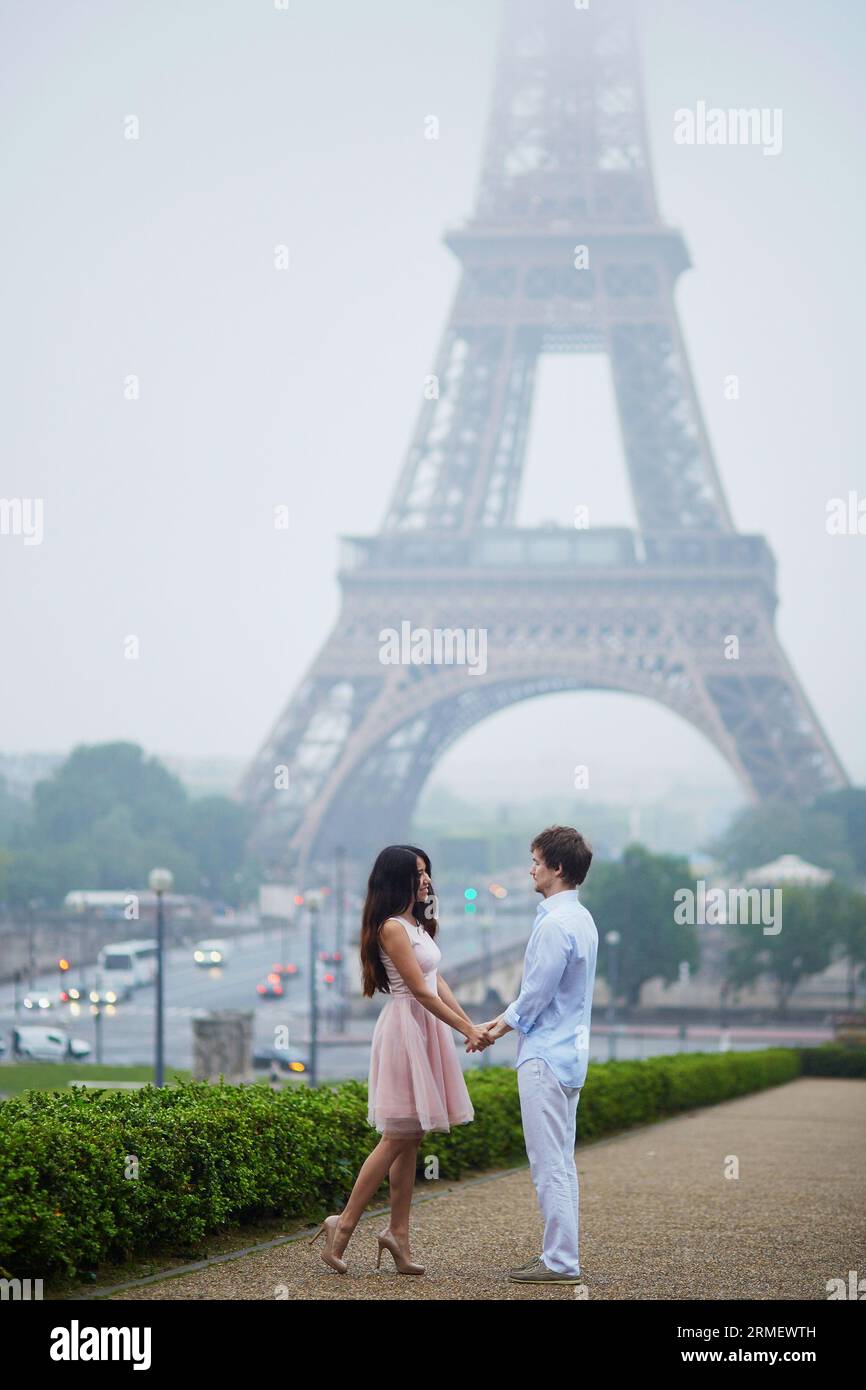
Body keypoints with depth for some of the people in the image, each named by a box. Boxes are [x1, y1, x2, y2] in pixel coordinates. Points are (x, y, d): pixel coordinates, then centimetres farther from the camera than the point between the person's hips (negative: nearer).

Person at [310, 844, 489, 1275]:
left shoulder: (417, 924, 15)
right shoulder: (391, 928, -14)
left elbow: (437, 982, 14)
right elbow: (421, 991, -17)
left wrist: (471, 1024, 6)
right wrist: (465, 1030, -15)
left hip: (427, 1029, 9)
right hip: (405, 1027, -9)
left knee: (411, 1139, 8)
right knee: (398, 1138, -8)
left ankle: (398, 1233, 11)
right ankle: (344, 1226, -2)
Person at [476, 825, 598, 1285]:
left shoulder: (555, 925, -20)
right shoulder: (581, 920, 12)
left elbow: (535, 994, -16)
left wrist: (501, 1027, 1)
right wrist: (506, 1020, 16)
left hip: (545, 1057, -10)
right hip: (569, 1055, 10)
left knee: (549, 1164, -7)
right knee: (560, 1161, 14)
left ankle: (560, 1262, -5)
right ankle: (560, 1253, 18)